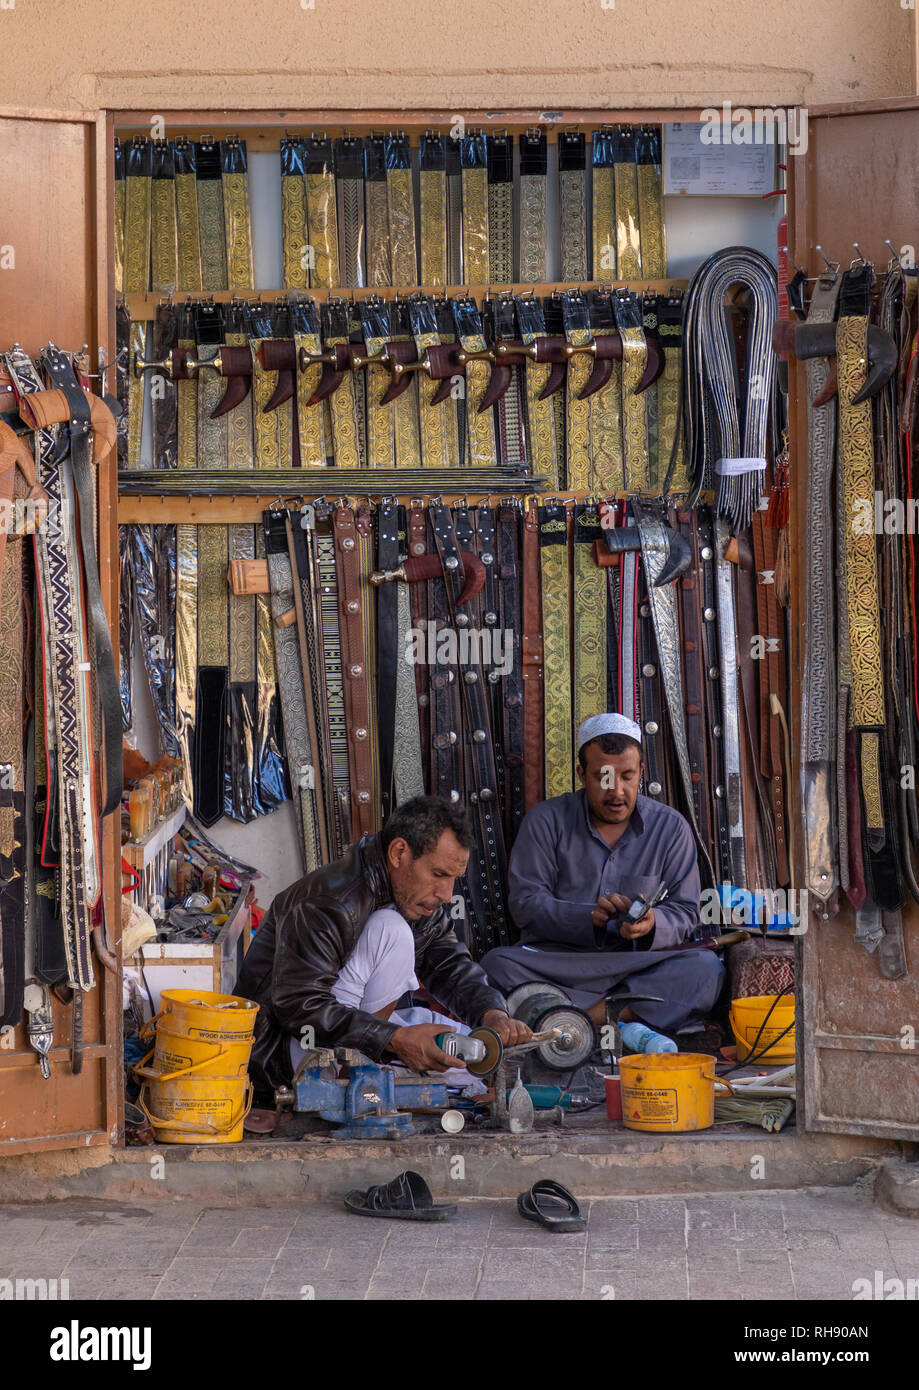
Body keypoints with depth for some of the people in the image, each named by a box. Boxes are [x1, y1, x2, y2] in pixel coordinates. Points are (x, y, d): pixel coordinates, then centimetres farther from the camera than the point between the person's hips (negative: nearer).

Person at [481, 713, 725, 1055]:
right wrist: (591, 917, -21)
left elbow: (684, 912, 5)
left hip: (640, 964, 1)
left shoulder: (669, 827, 8)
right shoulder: (546, 820, 4)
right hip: (557, 960, -1)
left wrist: (651, 924, -19)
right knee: (497, 965, -32)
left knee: (706, 968, -29)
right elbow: (525, 903, -5)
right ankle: (627, 1025, -34)